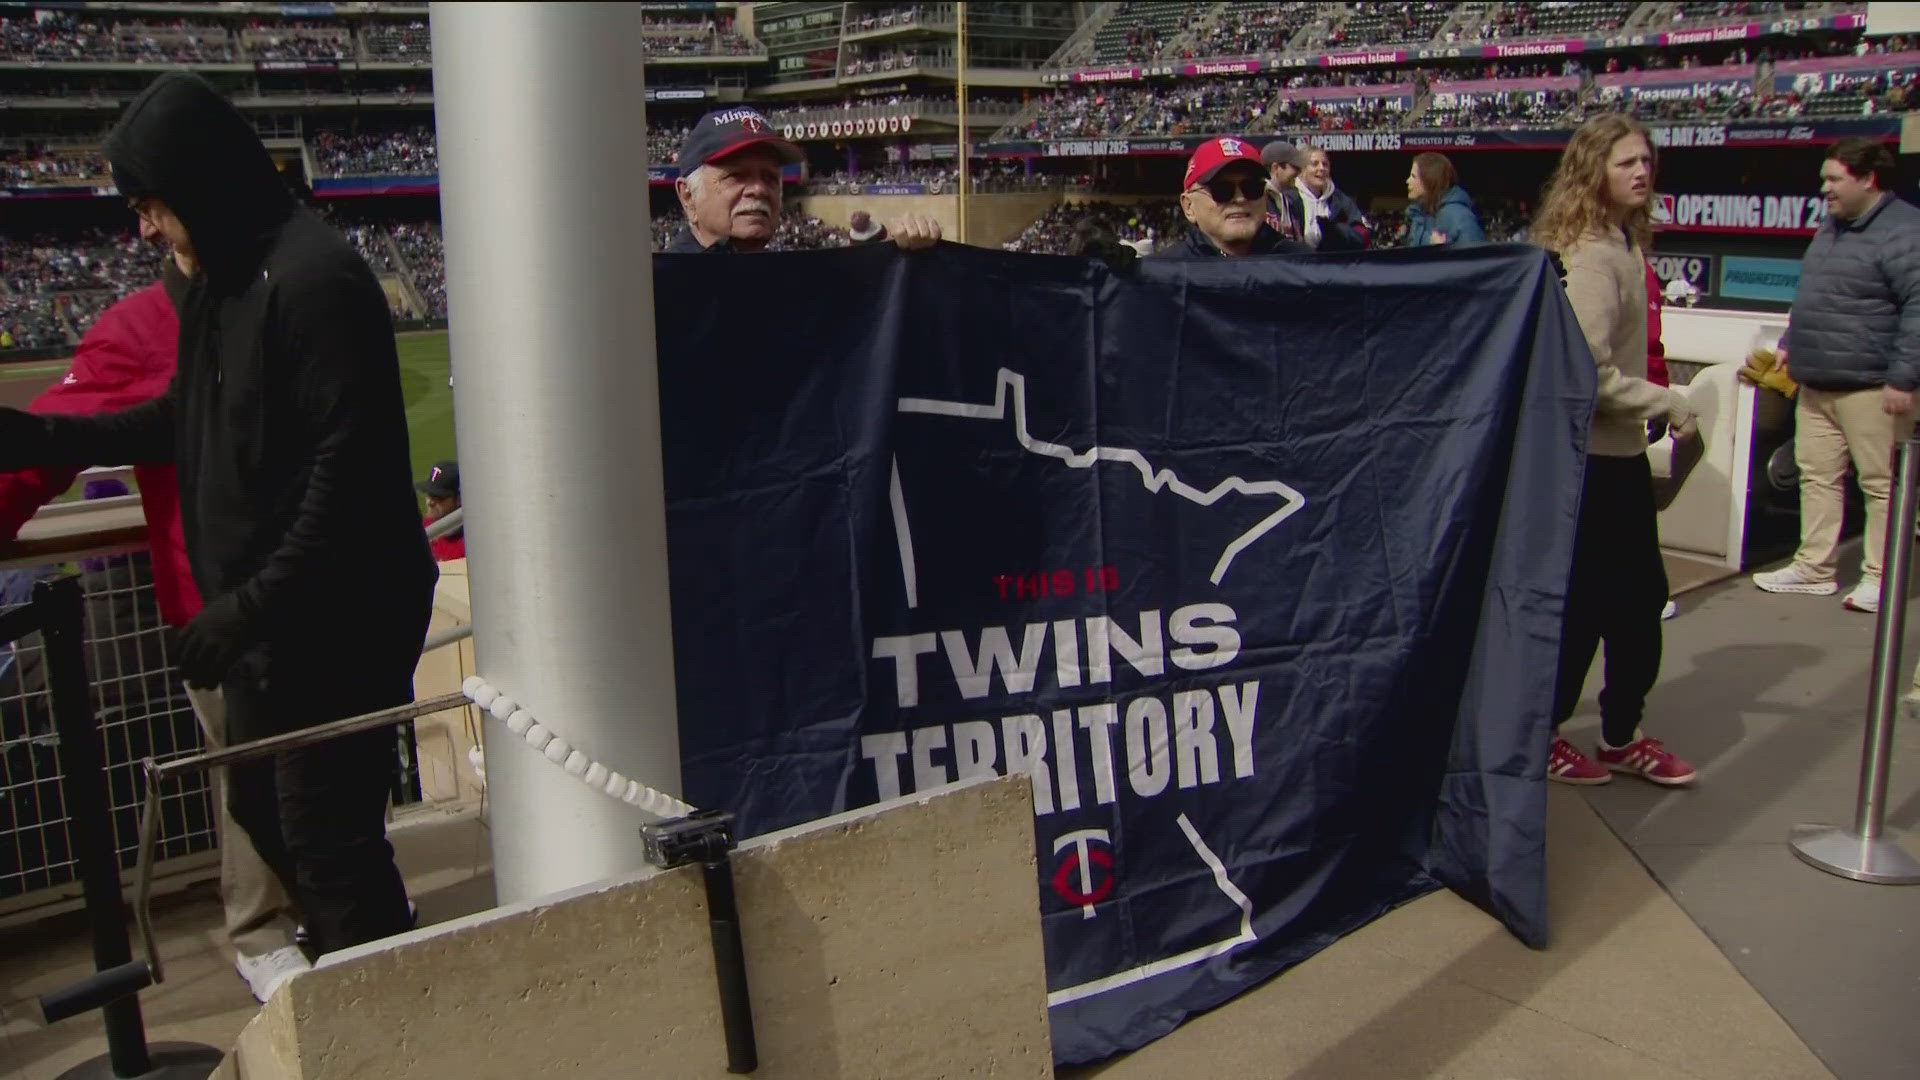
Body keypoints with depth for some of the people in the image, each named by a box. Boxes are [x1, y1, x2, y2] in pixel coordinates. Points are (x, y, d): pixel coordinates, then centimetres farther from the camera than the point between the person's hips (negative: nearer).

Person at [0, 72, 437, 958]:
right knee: (263, 809, 22)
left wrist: (255, 603, -24)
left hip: (338, 620, -10)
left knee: (327, 837, -2)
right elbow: (185, 419, 24)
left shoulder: (313, 278, -19)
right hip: (264, 617, 10)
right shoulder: (222, 282, 11)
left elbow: (350, 463, -24)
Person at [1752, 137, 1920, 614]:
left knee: (1881, 484, -1)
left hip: (1870, 388, -9)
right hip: (1816, 384, 9)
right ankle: (1814, 568, 19)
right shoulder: (1832, 227, 17)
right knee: (1817, 476, 11)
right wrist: (1789, 344, 25)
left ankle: (1879, 578, 6)